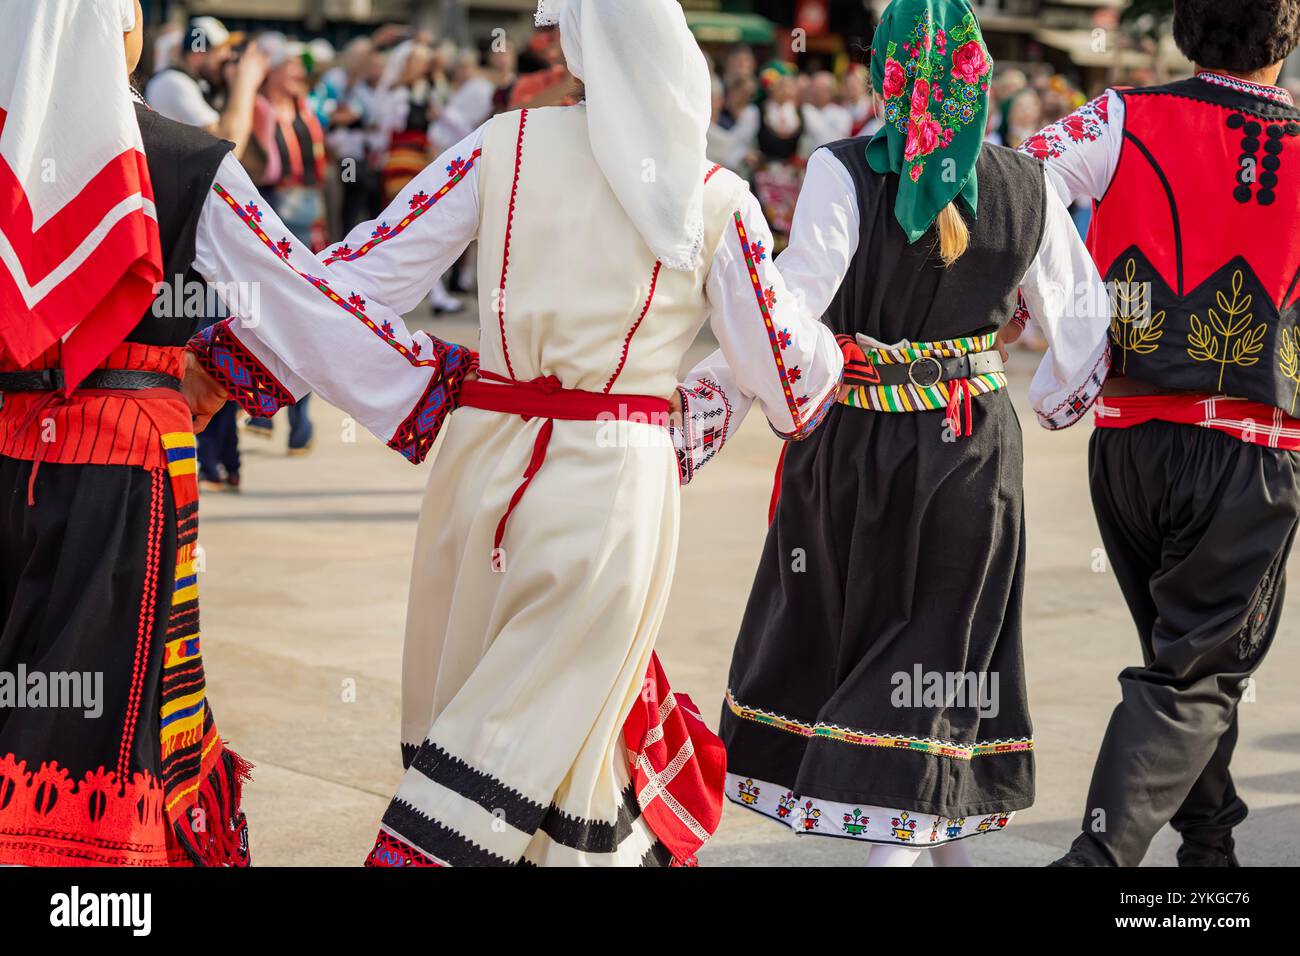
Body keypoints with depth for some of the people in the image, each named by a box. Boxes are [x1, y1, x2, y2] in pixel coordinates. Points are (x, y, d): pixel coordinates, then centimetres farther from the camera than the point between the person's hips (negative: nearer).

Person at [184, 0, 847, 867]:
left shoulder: (506, 146, -1)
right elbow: (788, 372, 2)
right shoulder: (716, 201, -4)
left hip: (487, 461, 2)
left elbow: (365, 272, -2)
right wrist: (835, 355, 25)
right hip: (616, 479, -2)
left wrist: (230, 354, 7)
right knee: (548, 718, 9)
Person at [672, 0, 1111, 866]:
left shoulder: (846, 175, -15)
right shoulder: (1027, 188, -3)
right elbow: (1080, 315, 7)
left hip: (854, 444, -1)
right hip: (975, 446, 1)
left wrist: (708, 406, -10)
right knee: (938, 648, 11)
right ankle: (907, 840, 5)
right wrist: (1056, 397, 26)